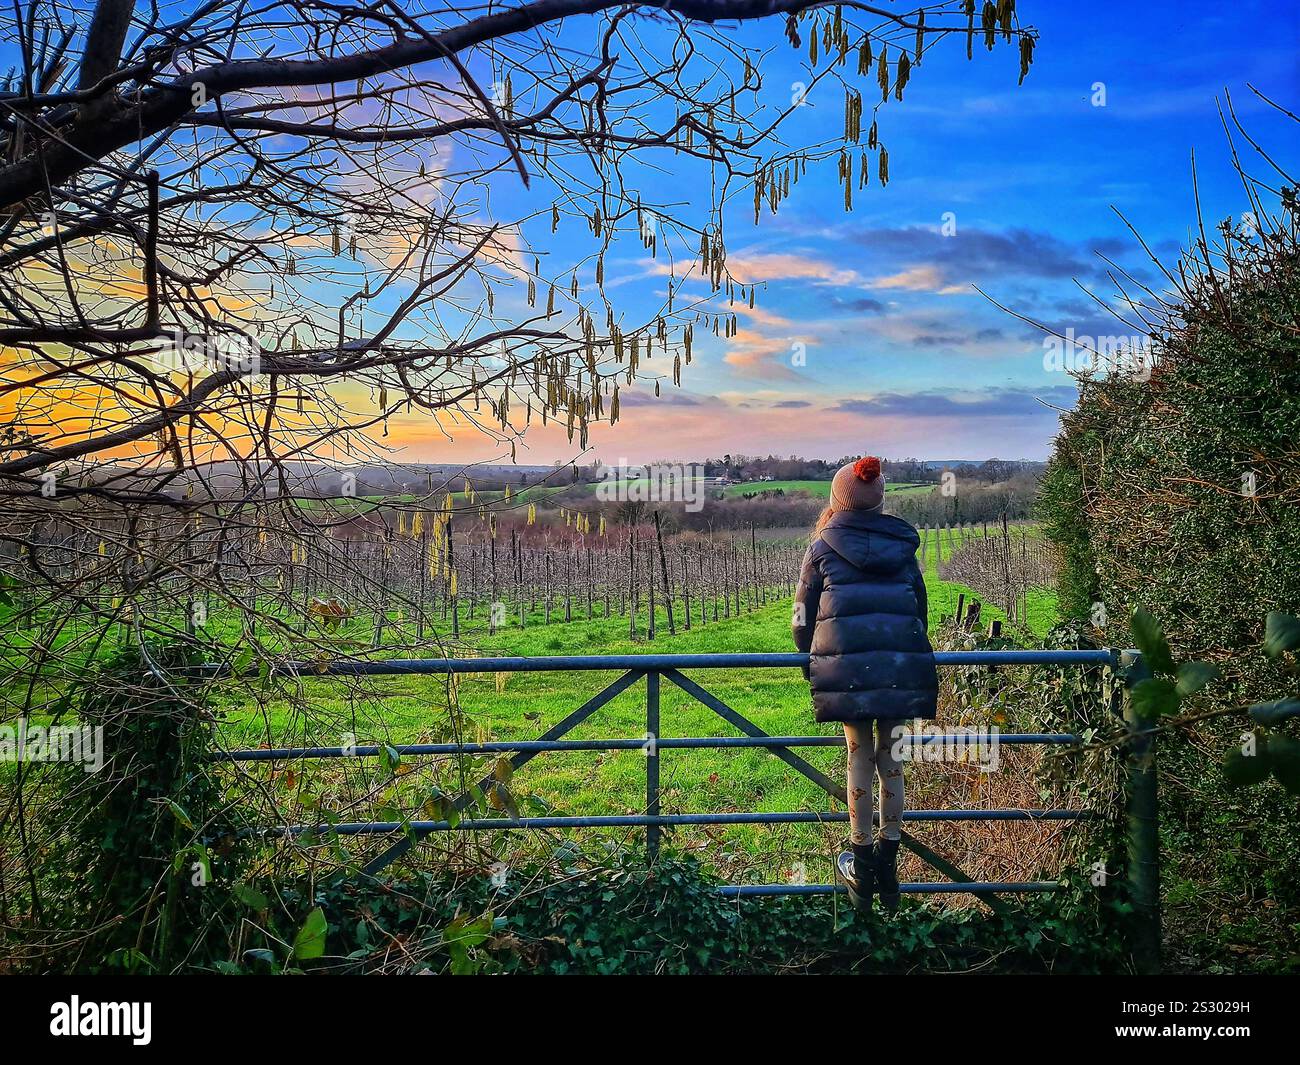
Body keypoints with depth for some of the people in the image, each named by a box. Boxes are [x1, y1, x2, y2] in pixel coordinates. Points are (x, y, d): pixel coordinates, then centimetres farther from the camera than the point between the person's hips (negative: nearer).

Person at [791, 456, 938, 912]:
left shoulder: (823, 548, 7)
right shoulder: (902, 547, 15)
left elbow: (802, 618, 8)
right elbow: (921, 611, 20)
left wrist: (811, 660, 24)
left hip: (846, 667, -2)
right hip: (902, 668, 2)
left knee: (860, 756, 8)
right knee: (890, 758, 11)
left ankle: (862, 869, 15)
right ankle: (888, 867, 20)